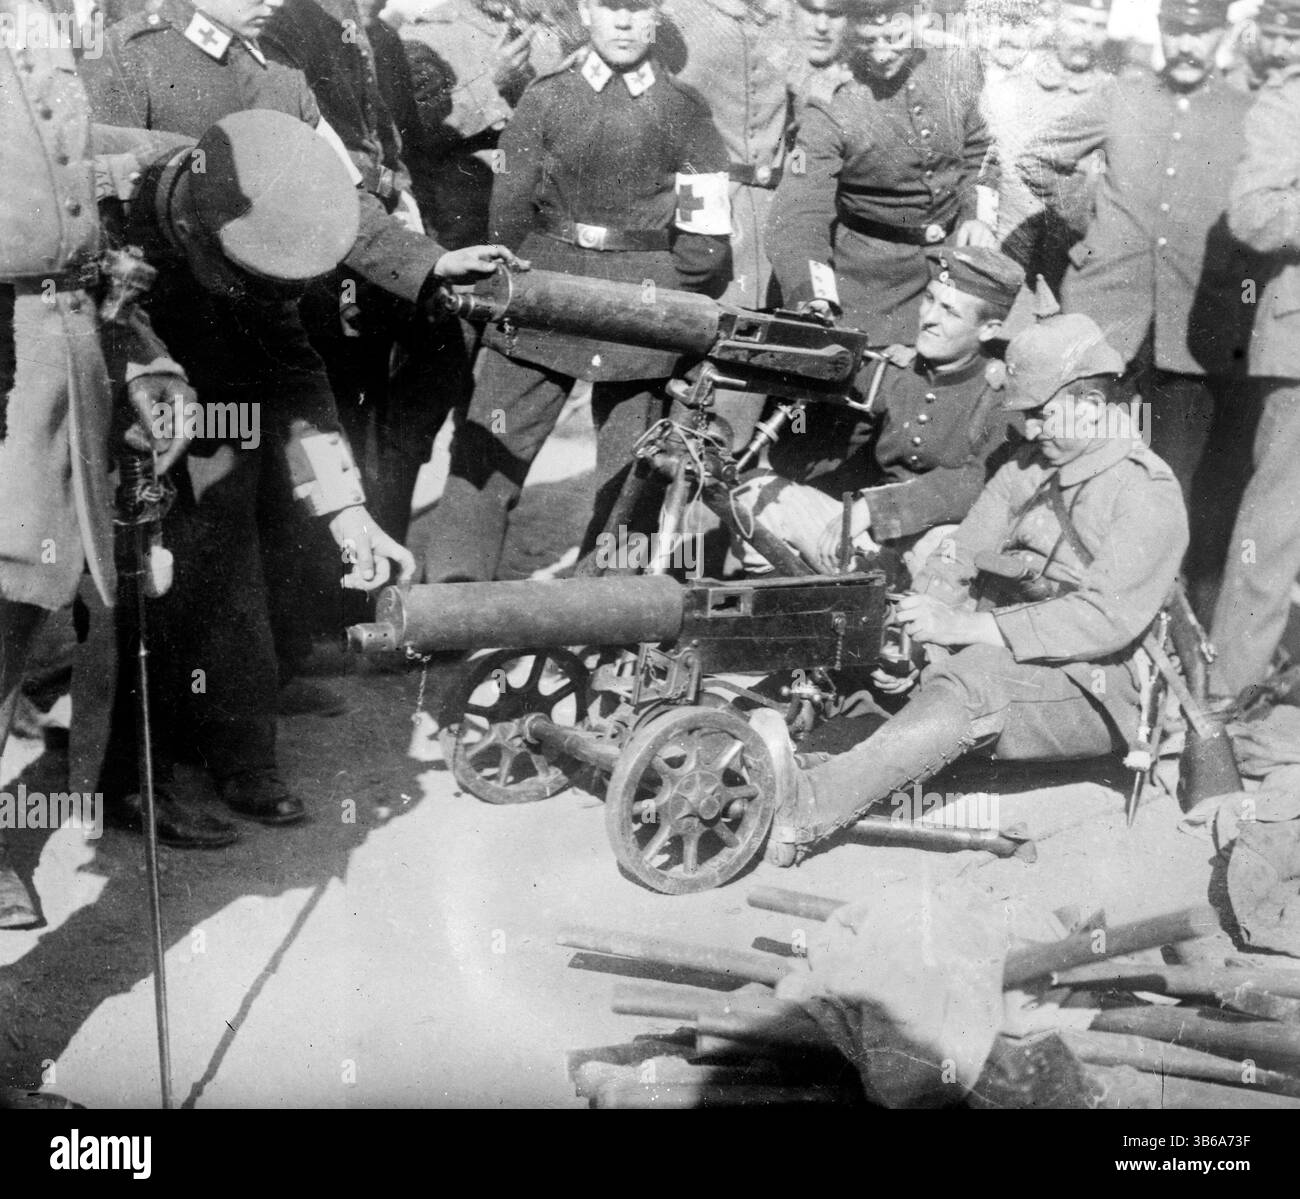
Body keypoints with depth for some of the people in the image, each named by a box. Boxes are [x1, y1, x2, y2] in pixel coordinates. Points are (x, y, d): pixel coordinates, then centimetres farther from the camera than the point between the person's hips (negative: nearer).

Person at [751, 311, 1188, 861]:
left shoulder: (1148, 492, -10)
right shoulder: (1026, 470, 14)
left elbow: (1107, 618, -22)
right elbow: (961, 557, 9)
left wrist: (969, 626, -27)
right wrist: (924, 609, -15)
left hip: (1096, 697, -8)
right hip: (1012, 662, 8)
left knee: (977, 677, -35)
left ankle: (807, 808, -49)